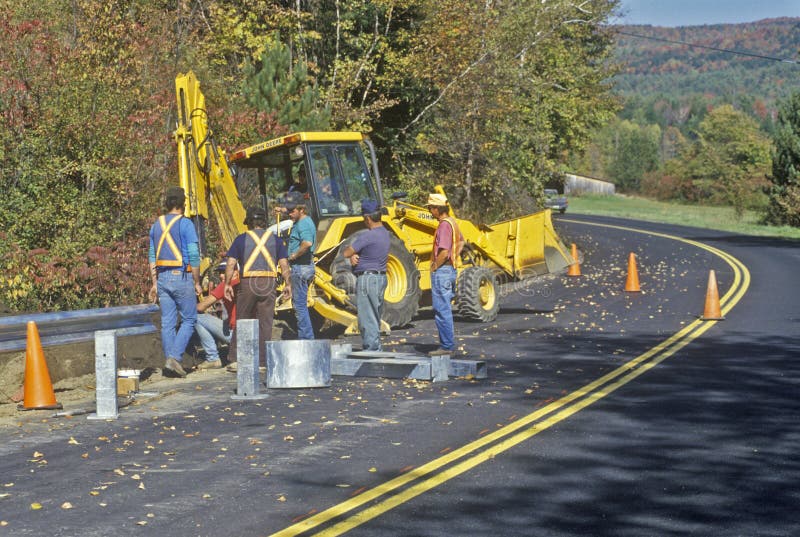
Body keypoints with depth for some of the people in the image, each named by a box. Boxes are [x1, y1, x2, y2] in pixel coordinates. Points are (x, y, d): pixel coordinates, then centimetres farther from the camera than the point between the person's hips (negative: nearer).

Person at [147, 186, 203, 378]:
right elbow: (193, 256, -12)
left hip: (163, 278, 6)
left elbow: (152, 256, 13)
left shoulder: (157, 224, 10)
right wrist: (197, 283, -4)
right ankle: (175, 357, -10)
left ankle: (169, 359, 8)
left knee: (167, 322, 8)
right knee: (189, 320, 2)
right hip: (182, 276, -6)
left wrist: (155, 283, 17)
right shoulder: (185, 224, -9)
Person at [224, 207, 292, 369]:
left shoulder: (241, 239, 4)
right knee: (265, 322, 4)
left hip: (248, 283, -1)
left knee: (242, 320, 9)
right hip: (269, 283, 1)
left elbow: (231, 264, -1)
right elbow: (284, 264, 4)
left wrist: (228, 284, 3)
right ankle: (263, 360, 4)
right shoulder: (275, 239, 9)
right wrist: (287, 284, 9)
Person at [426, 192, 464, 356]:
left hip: (441, 270, -10)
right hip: (450, 269, 10)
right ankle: (448, 343, 20)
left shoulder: (444, 225, -18)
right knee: (445, 309, 16)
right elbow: (461, 241, 30)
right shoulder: (452, 222, 13)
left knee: (441, 310, -6)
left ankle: (446, 346, -4)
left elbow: (444, 252, -26)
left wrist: (435, 267, -13)